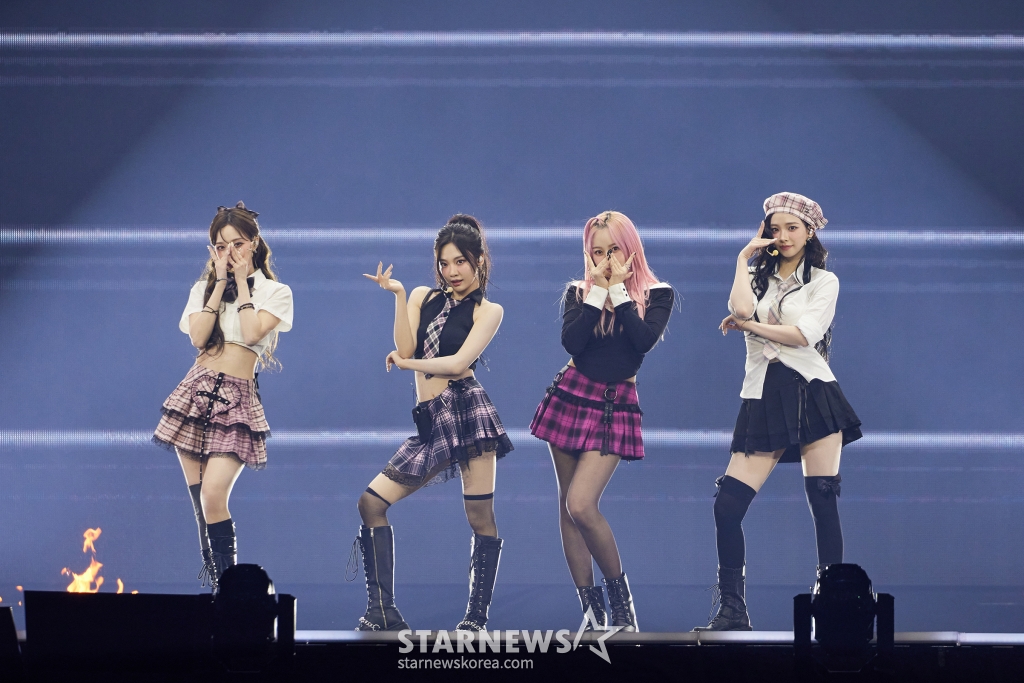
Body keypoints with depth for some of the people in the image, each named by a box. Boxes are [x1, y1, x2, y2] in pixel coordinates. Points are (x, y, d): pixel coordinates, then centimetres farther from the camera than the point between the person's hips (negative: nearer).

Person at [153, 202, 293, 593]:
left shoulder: (275, 292, 5)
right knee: (198, 501, 0)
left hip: (237, 400, -4)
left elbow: (253, 332, -13)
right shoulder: (204, 289, 14)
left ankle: (227, 587, -12)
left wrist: (242, 282, -4)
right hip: (196, 390, 4)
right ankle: (213, 590, 7)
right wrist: (221, 282, -1)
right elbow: (198, 337, -3)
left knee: (213, 496, -19)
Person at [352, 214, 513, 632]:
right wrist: (397, 296, -4)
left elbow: (458, 362, -8)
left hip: (466, 406, -5)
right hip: (430, 421, 5)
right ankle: (382, 613, -4)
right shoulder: (423, 298, 17)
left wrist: (404, 363, -3)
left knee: (480, 517, -6)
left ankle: (477, 617, 0)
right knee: (370, 503, -4)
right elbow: (405, 350, 2)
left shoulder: (488, 311, 4)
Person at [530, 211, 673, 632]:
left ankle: (620, 596, 0)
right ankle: (592, 610, 7)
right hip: (571, 397, 4)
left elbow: (643, 340, -17)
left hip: (615, 407, -4)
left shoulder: (657, 295, 1)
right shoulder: (579, 293, 6)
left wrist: (619, 290, -12)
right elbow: (572, 341, -11)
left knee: (581, 506, -18)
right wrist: (599, 291, -10)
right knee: (568, 508, 1)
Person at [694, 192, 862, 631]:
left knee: (824, 503, -6)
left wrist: (750, 326, -4)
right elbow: (741, 309, -8)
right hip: (763, 398, 3)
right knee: (727, 504, -8)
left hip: (811, 392, -3)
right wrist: (745, 258, 4)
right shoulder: (755, 278, 17)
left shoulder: (824, 281, 8)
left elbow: (805, 333, -8)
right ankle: (732, 611, -1)